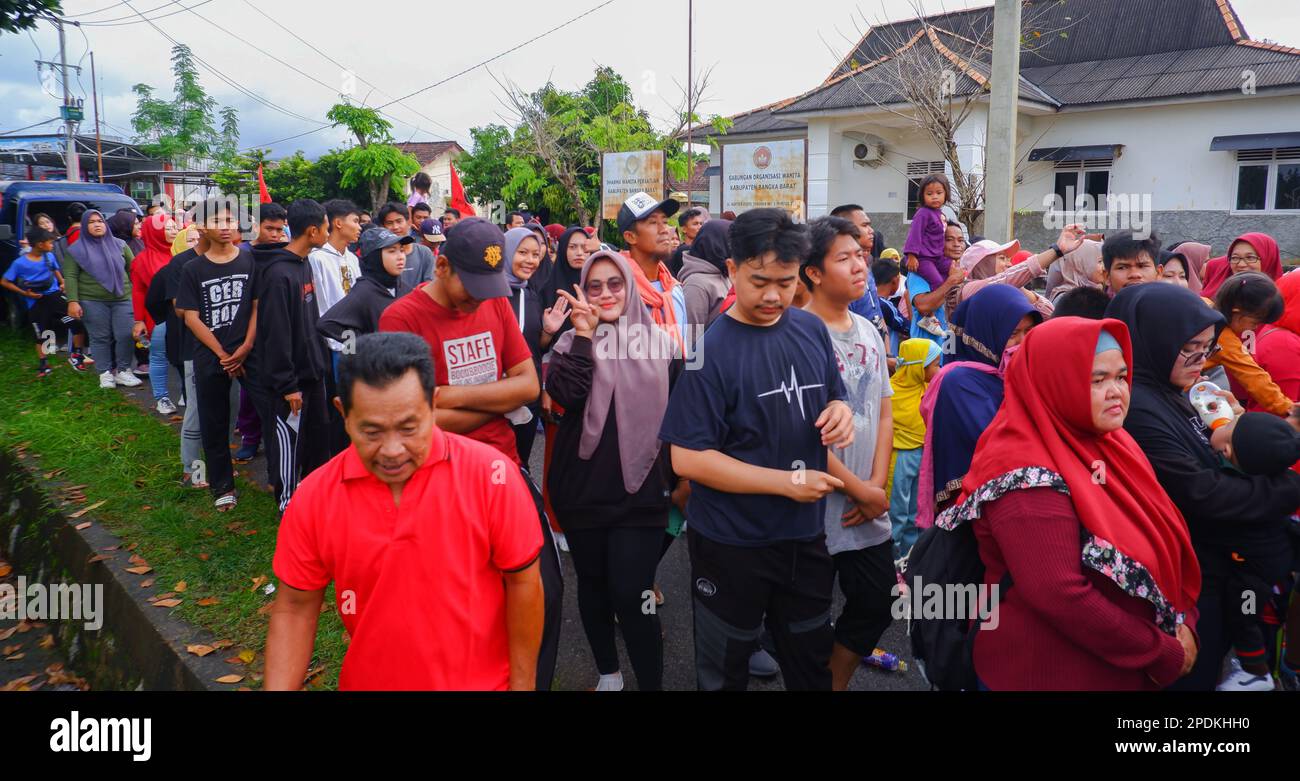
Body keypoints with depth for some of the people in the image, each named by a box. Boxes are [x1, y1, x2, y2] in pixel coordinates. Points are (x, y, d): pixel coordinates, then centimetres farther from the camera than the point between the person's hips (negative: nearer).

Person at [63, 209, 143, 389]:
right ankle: (105, 373, 12)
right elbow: (70, 277, -1)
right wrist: (72, 301, -10)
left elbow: (133, 270, 13)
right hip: (92, 301, -2)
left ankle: (123, 371, 12)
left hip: (123, 299, 2)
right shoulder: (77, 249, 3)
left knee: (126, 336, -2)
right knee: (100, 338, 3)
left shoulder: (119, 244, 10)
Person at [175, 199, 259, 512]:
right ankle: (223, 486, 21)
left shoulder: (251, 261, 1)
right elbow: (191, 317, 0)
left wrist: (245, 350, -10)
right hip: (209, 358, 2)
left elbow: (258, 307, -1)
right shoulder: (194, 269, 3)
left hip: (248, 354, -1)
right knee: (213, 424, 8)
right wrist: (222, 354, -8)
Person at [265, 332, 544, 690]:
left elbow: (523, 581, -12)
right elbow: (295, 609, -3)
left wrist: (523, 684, -7)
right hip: (367, 681, 2)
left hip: (483, 682, -2)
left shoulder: (489, 473, -21)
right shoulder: (313, 498, -13)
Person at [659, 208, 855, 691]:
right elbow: (687, 458, -21)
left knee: (812, 661, 24)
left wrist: (841, 411, -10)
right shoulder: (708, 350, -18)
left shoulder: (812, 330, 0)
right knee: (724, 670, 18)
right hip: (731, 545, -5)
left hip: (806, 535, 5)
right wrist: (786, 481, -24)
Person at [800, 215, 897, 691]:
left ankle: (836, 683, 37)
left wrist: (877, 484, -2)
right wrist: (860, 490, -13)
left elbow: (884, 414, 10)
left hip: (869, 508, 7)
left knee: (876, 606, 17)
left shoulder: (868, 332, 8)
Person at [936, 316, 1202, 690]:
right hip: (1047, 674, -8)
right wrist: (1165, 656, -19)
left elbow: (1163, 540, 11)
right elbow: (1059, 595, -30)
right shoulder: (1028, 474, -23)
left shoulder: (1109, 443, 3)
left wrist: (1182, 621, -4)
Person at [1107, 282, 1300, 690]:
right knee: (1194, 677, 6)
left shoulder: (1168, 395, 6)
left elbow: (1205, 466, 13)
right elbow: (1201, 494, -25)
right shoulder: (1137, 409, -26)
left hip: (1208, 565, 9)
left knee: (1209, 669, 22)